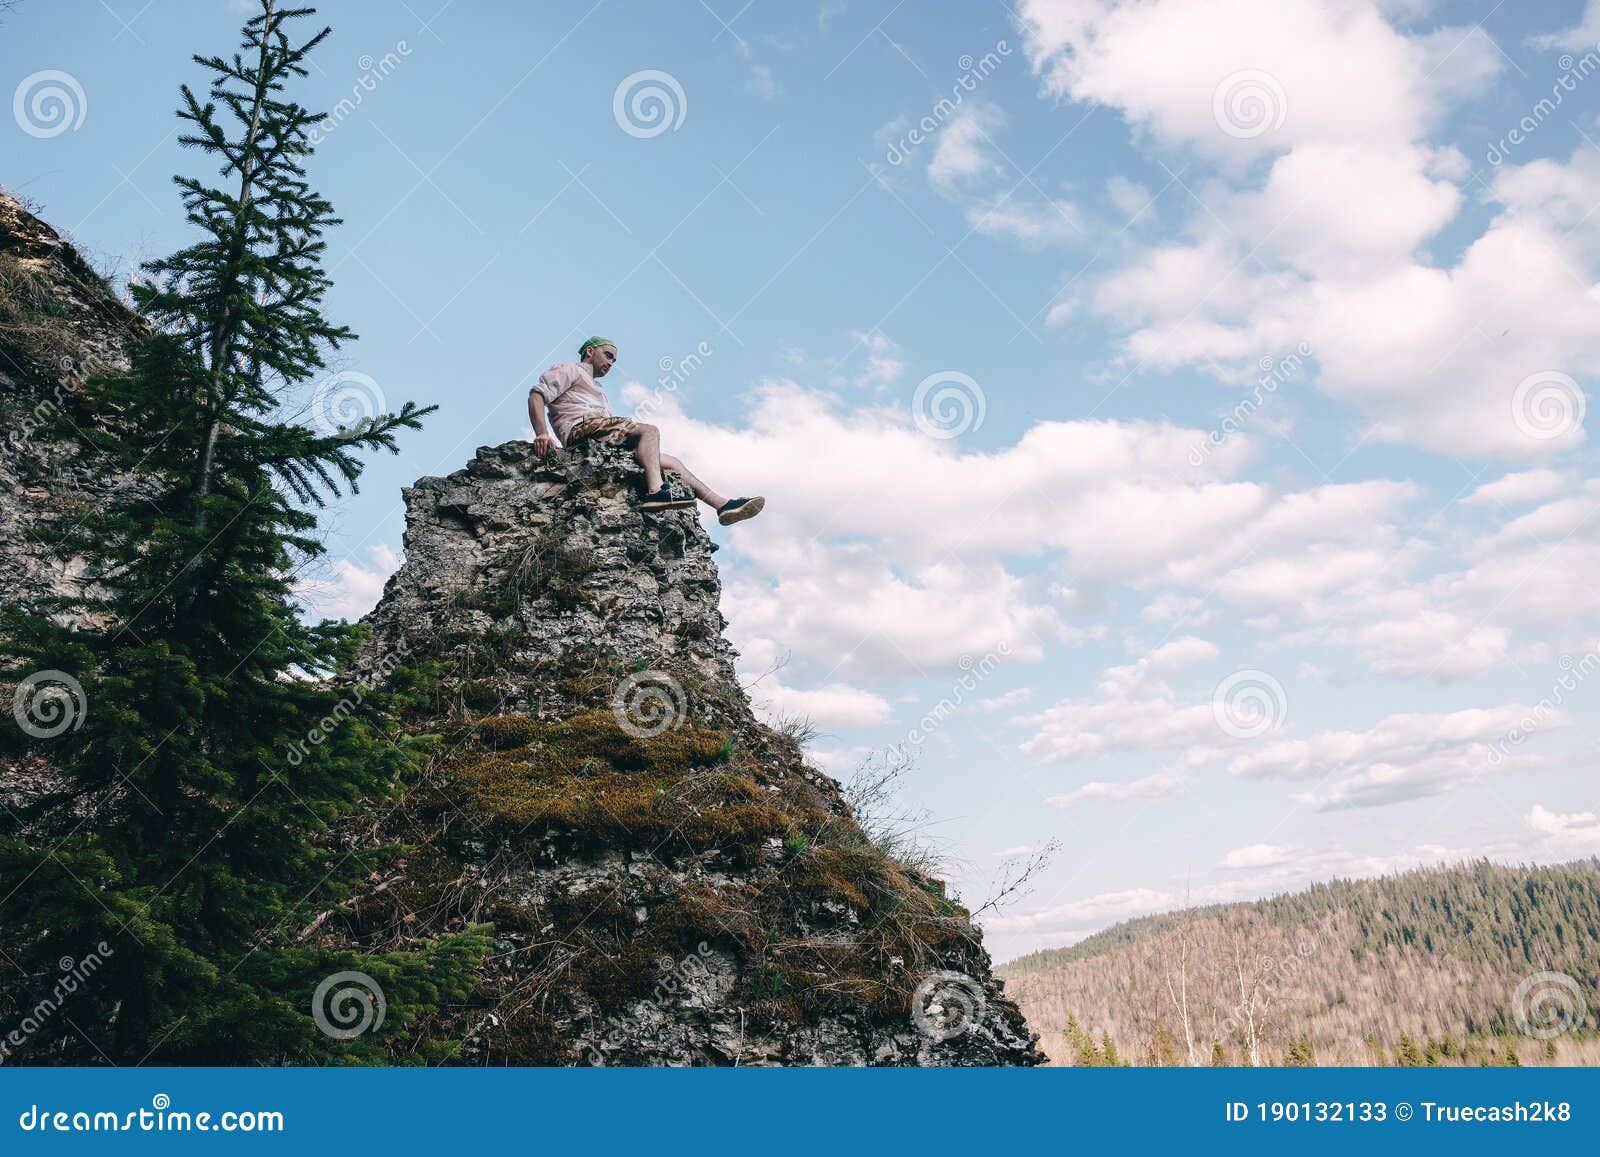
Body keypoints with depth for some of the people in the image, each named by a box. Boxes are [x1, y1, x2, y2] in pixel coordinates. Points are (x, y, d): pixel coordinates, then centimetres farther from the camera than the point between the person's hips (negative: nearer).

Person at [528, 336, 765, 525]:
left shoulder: (595, 390, 42)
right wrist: (542, 433, -20)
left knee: (671, 462, 1)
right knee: (648, 430, -25)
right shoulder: (570, 370, 15)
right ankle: (656, 490, -46)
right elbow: (537, 395, -4)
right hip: (582, 428, -8)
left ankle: (723, 505, -7)